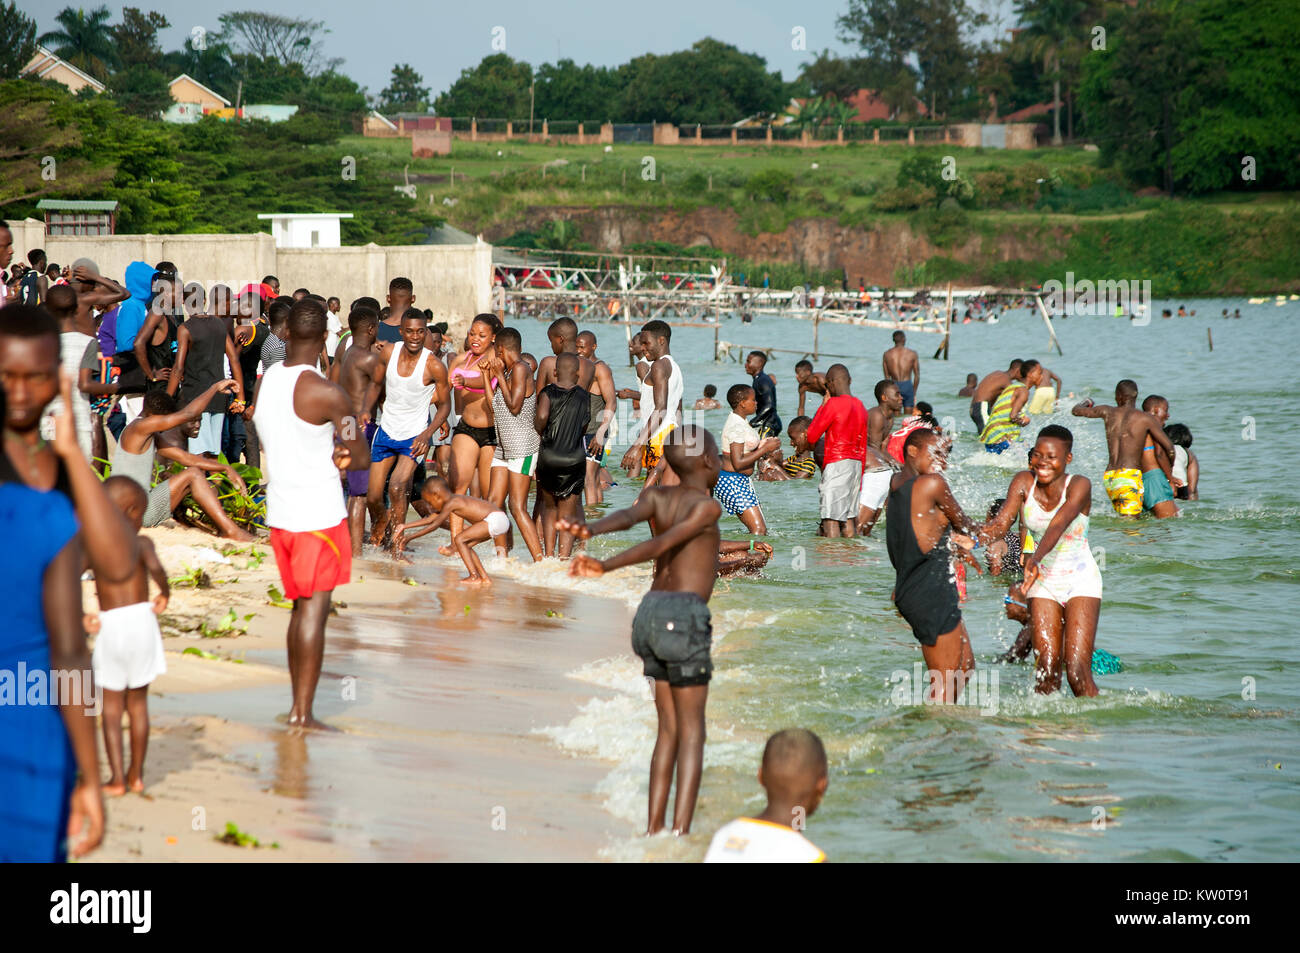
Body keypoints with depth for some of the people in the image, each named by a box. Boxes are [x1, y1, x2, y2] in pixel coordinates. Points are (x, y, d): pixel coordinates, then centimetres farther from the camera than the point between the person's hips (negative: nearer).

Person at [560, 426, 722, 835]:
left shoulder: (656, 496, 12)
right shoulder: (707, 505, -6)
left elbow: (628, 515, -11)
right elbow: (662, 544, -21)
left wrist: (590, 529, -31)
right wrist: (607, 565, -30)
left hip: (651, 612, 7)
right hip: (685, 614, -7)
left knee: (669, 729, 14)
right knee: (691, 732, -3)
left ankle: (654, 829, 10)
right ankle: (680, 833, -10)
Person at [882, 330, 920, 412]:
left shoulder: (886, 354, 4)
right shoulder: (912, 353, 1)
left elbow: (887, 377, 5)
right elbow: (917, 376, 3)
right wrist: (914, 394, 12)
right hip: (907, 385, -1)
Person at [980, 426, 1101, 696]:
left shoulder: (1079, 486, -15)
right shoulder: (1024, 482, -3)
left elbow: (1058, 525, -31)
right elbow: (1001, 524, -13)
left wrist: (1035, 559, -48)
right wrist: (971, 539, -36)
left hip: (1080, 581, -3)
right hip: (1044, 581, 3)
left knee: (1077, 671, -13)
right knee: (1046, 667, -5)